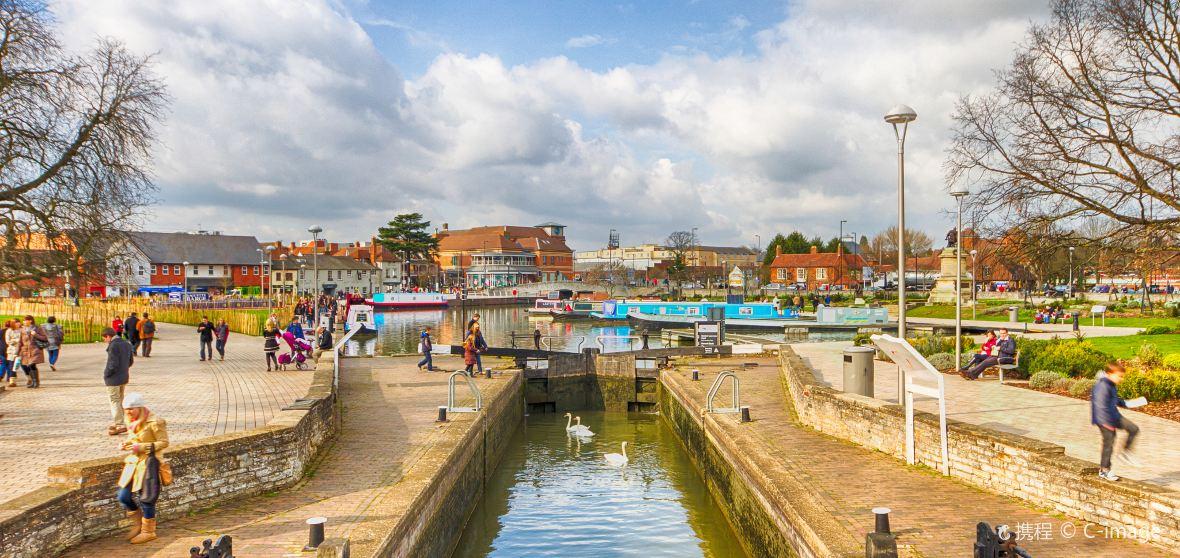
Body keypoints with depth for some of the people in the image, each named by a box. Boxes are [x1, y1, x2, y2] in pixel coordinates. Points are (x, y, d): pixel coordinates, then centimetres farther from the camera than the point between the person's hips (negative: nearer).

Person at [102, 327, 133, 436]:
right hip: (124, 377, 8)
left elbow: (113, 364, -22)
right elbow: (131, 361, 13)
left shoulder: (113, 346, -19)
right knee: (119, 401, 18)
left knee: (115, 402, 0)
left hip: (114, 379, -8)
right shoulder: (127, 344, 7)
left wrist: (106, 374, -8)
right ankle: (115, 423, 28)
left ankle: (120, 425, 1)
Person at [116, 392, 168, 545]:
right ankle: (137, 525, 29)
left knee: (145, 499, 1)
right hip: (133, 463, 8)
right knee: (123, 496, 7)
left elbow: (163, 442, -16)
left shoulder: (154, 422, -17)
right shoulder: (131, 422, 8)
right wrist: (125, 445, 1)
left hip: (149, 465, -8)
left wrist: (141, 447, -23)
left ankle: (148, 531, 19)